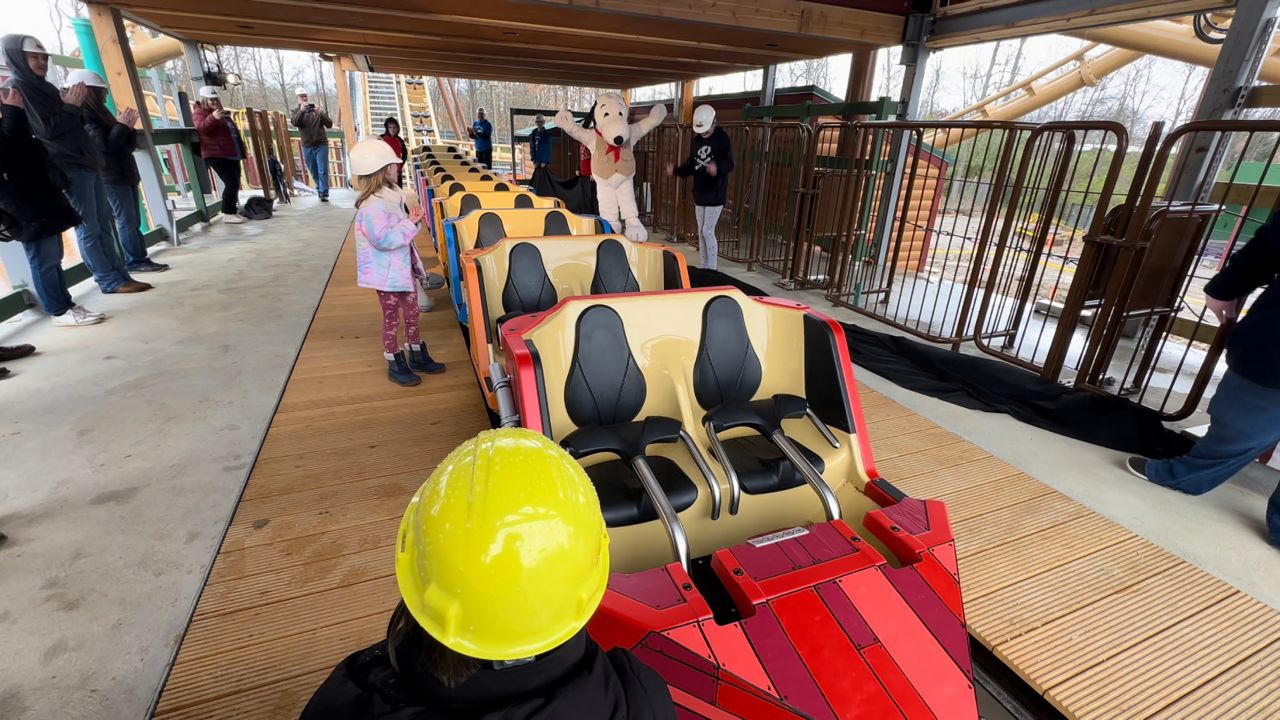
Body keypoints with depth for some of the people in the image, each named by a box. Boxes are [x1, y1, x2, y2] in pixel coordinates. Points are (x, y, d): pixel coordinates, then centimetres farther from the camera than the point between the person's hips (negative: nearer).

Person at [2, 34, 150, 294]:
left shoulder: (44, 86, 20)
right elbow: (47, 130, -14)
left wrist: (75, 103, 9)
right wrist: (71, 106, -11)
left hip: (86, 162, 9)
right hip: (69, 167, -9)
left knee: (103, 224, 6)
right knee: (88, 228, -8)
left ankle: (120, 275, 8)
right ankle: (110, 281, -6)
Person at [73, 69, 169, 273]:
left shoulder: (100, 113, 19)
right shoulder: (83, 116, -10)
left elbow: (128, 145, 18)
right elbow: (105, 144, -19)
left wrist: (127, 126, 2)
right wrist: (122, 125, -11)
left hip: (123, 173, 9)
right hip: (110, 177, -9)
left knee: (134, 220, 8)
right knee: (126, 221, -9)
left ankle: (140, 259, 10)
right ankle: (134, 262, -6)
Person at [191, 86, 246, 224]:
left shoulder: (222, 112, 24)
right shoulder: (200, 112, -3)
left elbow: (232, 130, 37)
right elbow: (201, 127, -23)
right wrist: (213, 118, -38)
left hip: (231, 154, 10)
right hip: (217, 155, -10)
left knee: (234, 183, 11)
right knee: (232, 183, -19)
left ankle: (233, 210, 19)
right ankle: (228, 214, -16)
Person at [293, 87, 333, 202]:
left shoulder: (318, 109, 4)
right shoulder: (297, 112, 6)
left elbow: (329, 125, -6)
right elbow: (295, 123, -15)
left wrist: (320, 113, -22)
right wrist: (301, 110, -29)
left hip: (321, 145, -2)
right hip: (307, 147, 2)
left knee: (323, 171, -8)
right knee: (314, 172, 11)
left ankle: (324, 193, -7)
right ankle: (319, 189, 27)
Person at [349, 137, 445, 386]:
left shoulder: (390, 196, 7)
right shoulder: (373, 206, -23)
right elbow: (385, 239, -29)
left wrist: (412, 220, -1)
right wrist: (410, 223, -24)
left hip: (403, 267, 9)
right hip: (387, 274, -9)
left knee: (411, 312, 17)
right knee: (391, 318, 6)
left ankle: (417, 356, 33)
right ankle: (395, 365, 20)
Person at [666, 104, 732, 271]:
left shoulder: (722, 138, -10)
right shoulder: (696, 140, 9)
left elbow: (730, 164, -18)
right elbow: (691, 165, 13)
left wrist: (718, 168, -39)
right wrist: (675, 170, -4)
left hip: (716, 194, -6)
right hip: (699, 193, 7)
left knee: (708, 231, -9)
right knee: (701, 232, 9)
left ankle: (712, 270, 1)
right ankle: (704, 269, 18)